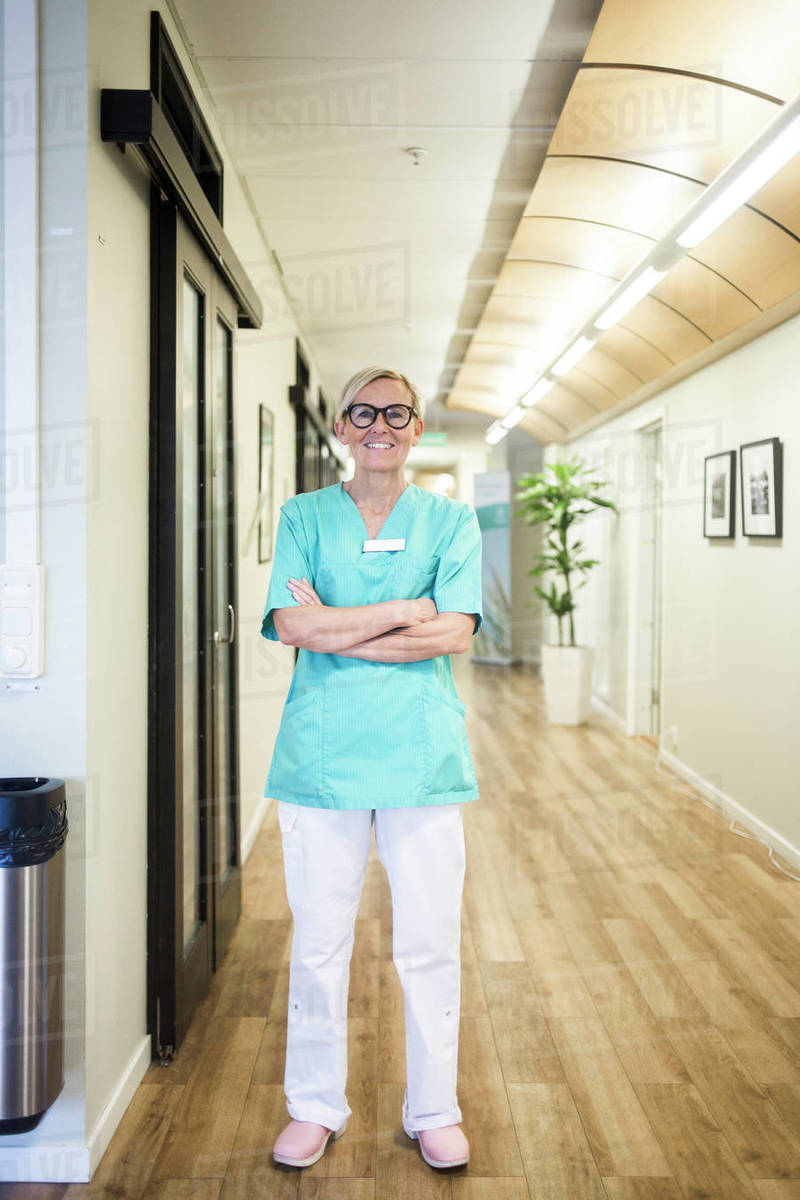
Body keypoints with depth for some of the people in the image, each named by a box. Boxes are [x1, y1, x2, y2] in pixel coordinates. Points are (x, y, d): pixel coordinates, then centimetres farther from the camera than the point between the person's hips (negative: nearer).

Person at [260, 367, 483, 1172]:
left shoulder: (450, 520, 8)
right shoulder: (303, 516, 8)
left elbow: (455, 632, -7)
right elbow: (291, 624, -7)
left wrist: (336, 630, -10)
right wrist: (404, 610, -10)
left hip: (421, 751, 0)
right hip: (320, 747, 0)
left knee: (429, 943, 7)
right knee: (318, 943, 9)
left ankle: (434, 1108, 27)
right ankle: (316, 1106, 29)